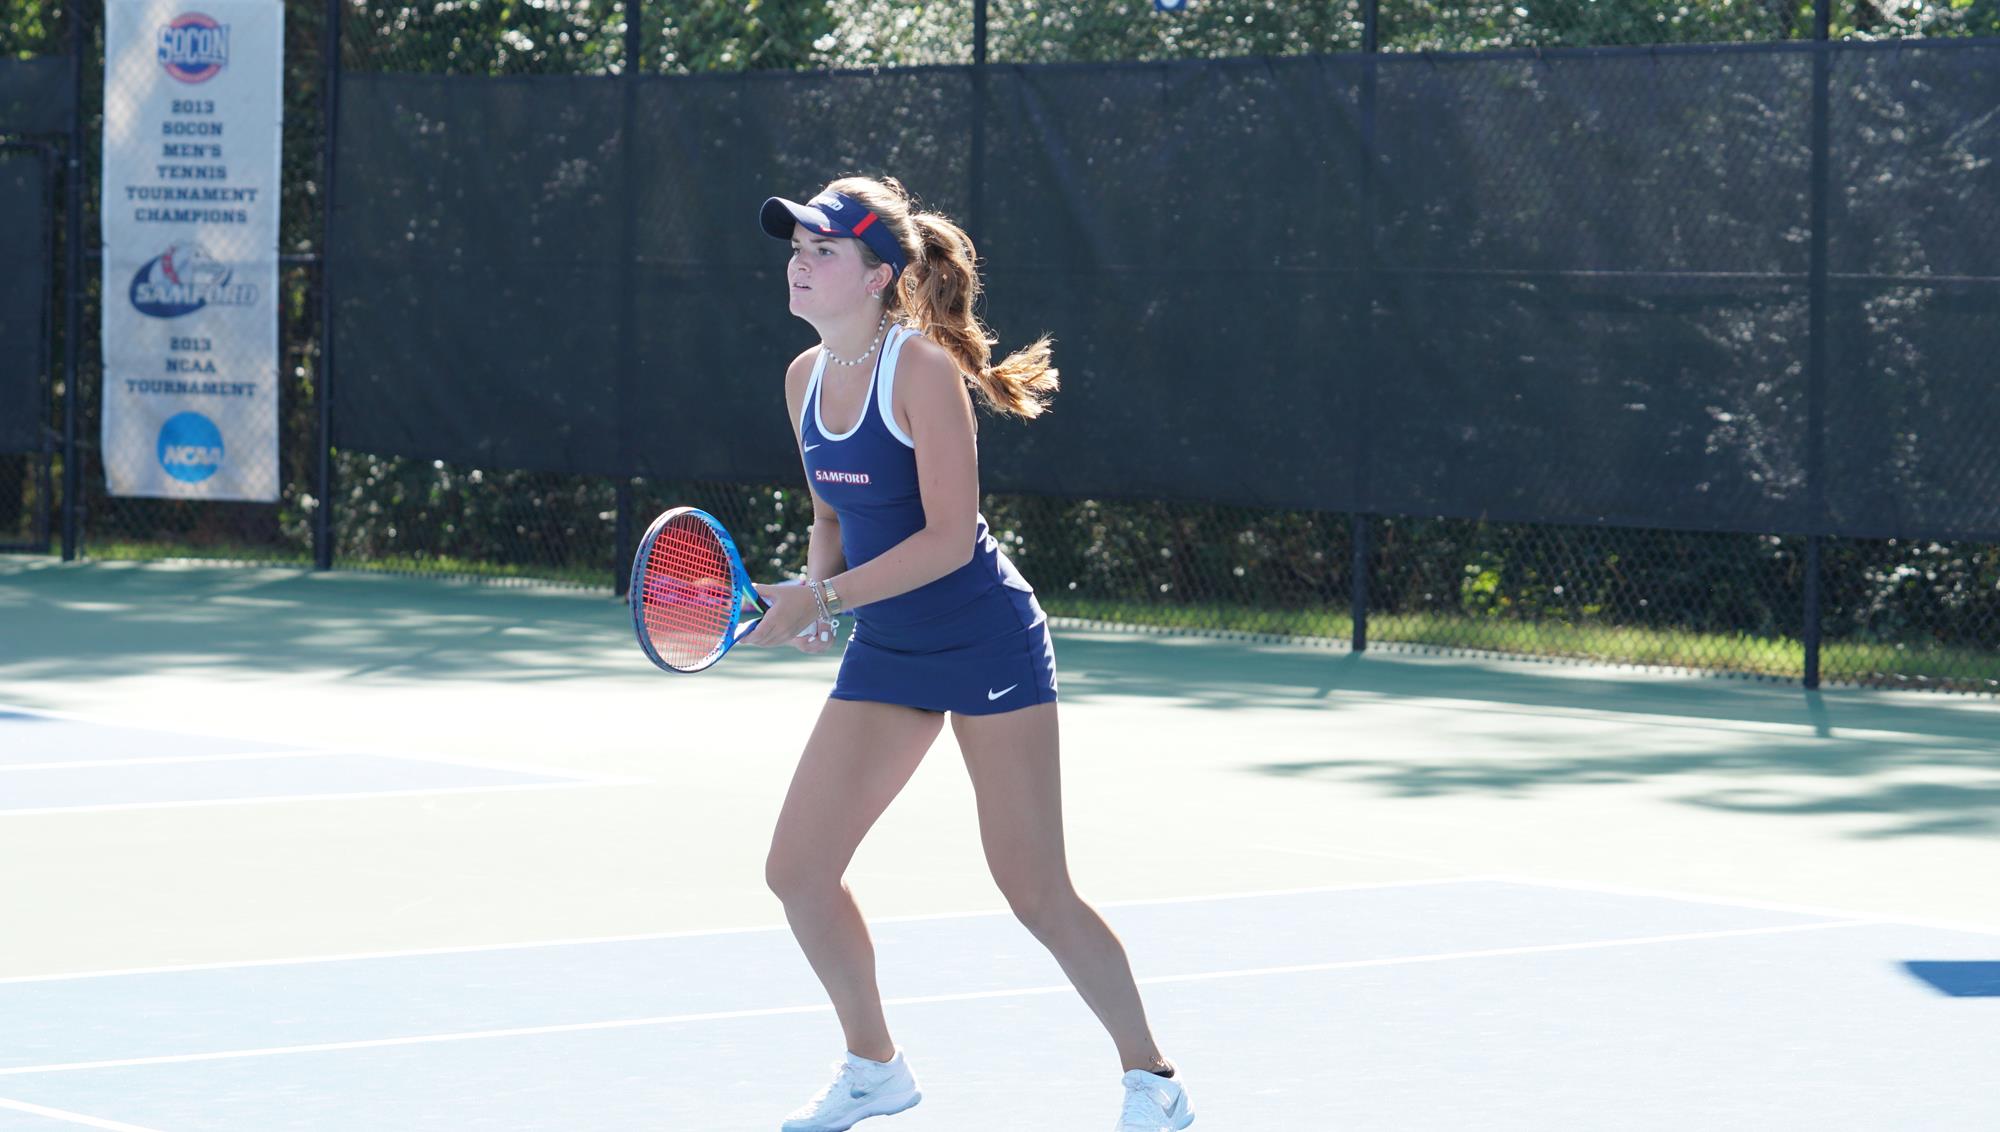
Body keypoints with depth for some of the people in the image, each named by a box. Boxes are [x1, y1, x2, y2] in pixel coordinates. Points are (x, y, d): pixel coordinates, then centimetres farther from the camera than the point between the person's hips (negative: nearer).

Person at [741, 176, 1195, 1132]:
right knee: (796, 870, 1)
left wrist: (824, 597, -26)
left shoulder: (921, 366, -18)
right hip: (885, 655, 7)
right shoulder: (805, 379, 4)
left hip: (988, 646, -7)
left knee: (1034, 892, -8)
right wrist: (811, 593, -2)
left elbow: (949, 536, -22)